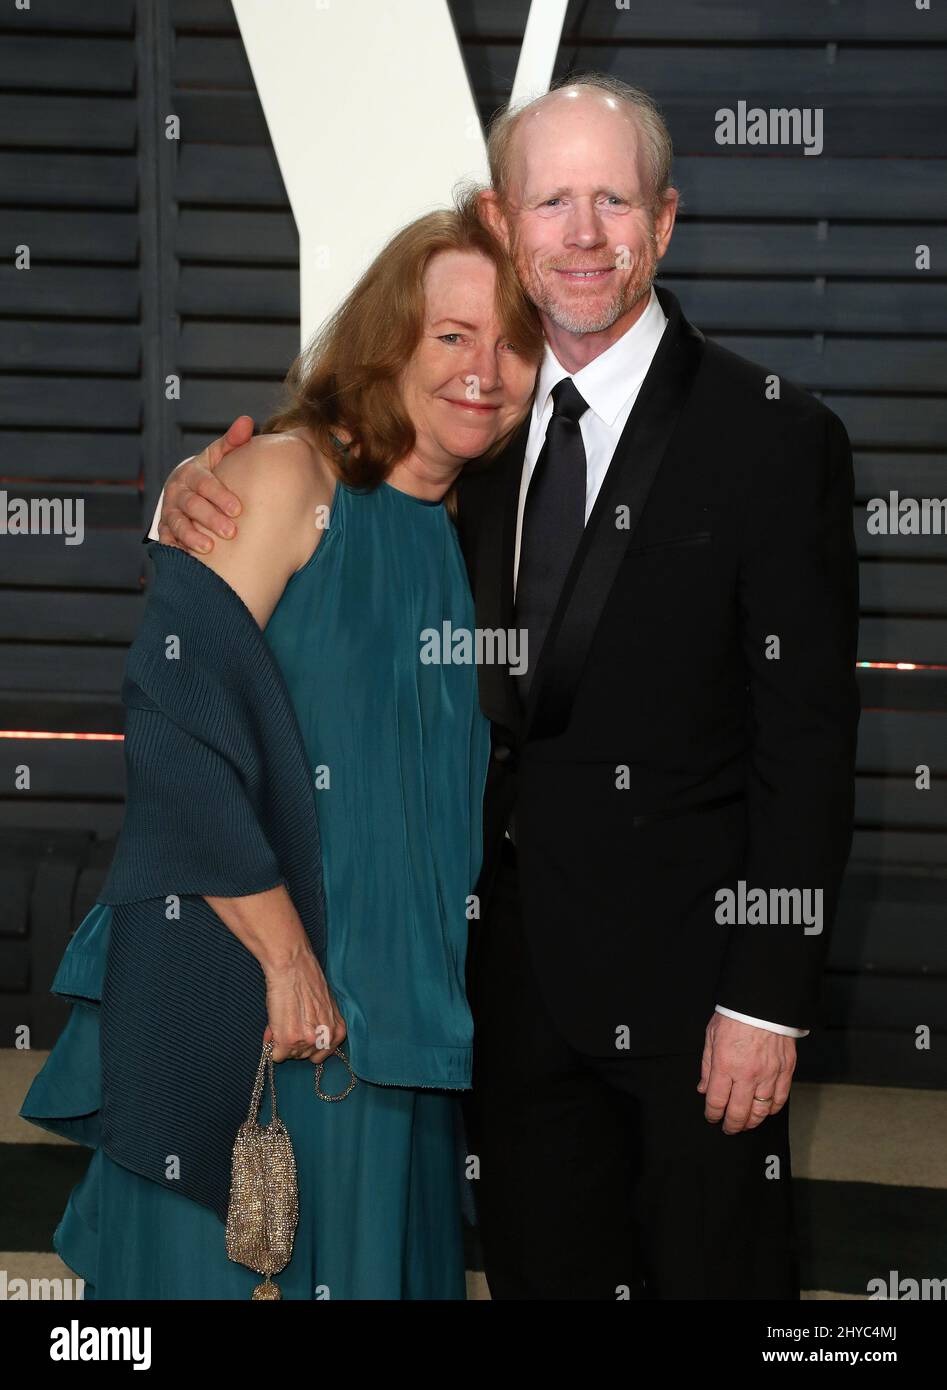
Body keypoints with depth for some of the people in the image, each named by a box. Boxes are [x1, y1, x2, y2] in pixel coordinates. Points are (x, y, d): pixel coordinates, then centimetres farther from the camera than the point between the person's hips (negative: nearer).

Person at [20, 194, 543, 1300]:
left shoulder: (472, 534, 12)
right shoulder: (284, 478, -9)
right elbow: (175, 722, -18)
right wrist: (287, 956, -18)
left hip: (398, 1018, 7)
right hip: (241, 1000, -6)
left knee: (366, 1261, 13)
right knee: (233, 1262, 3)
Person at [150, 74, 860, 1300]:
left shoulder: (773, 436, -10)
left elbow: (806, 738, -12)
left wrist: (768, 996, -15)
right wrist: (202, 495, -8)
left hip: (685, 970, -5)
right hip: (515, 967, 5)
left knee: (715, 1273, 7)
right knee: (540, 1272, 16)